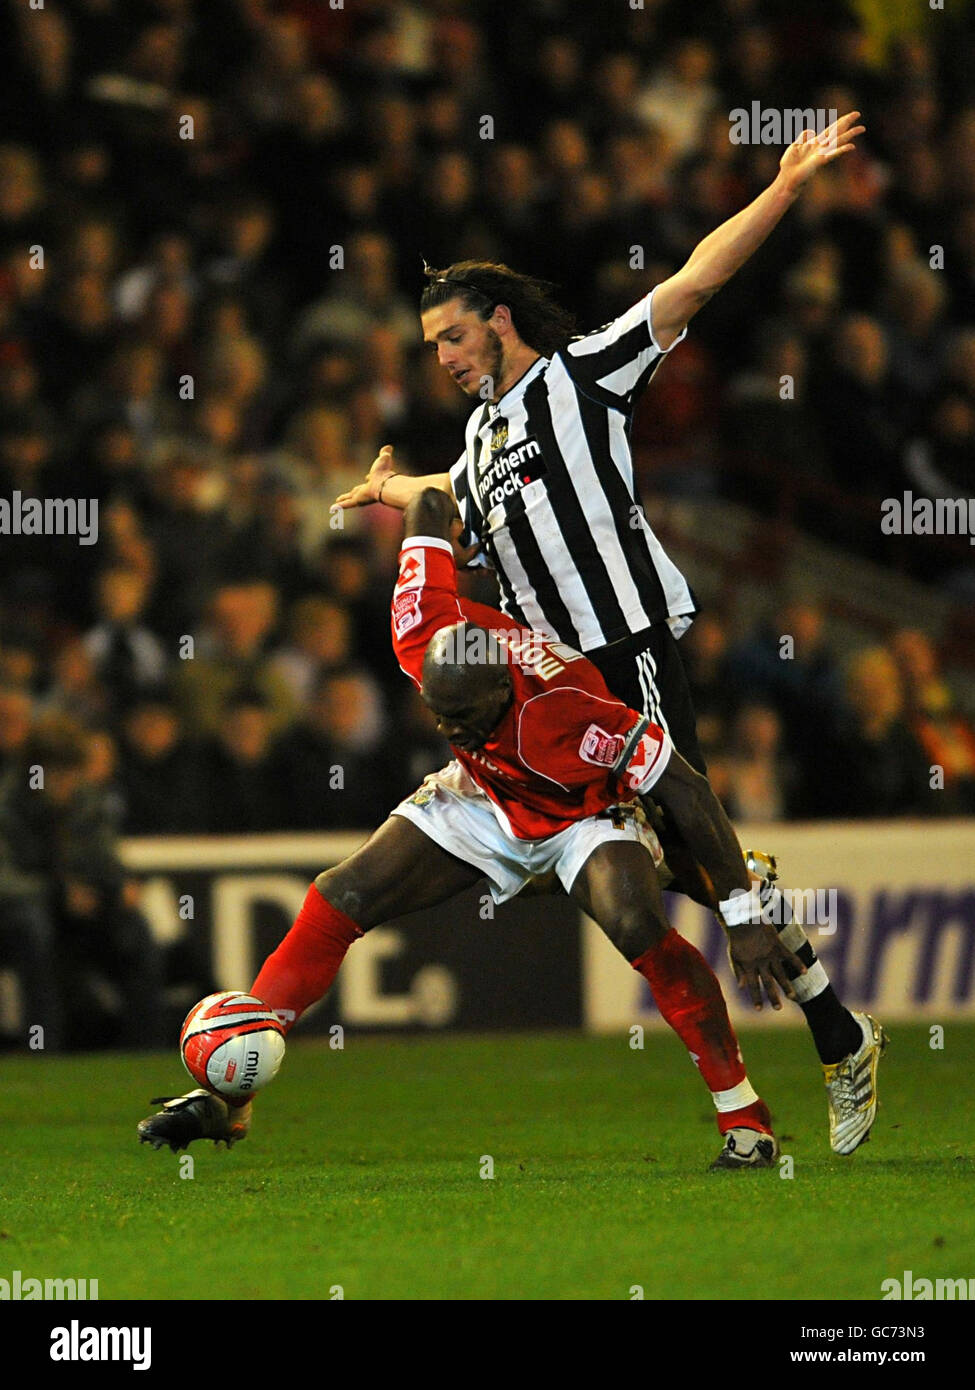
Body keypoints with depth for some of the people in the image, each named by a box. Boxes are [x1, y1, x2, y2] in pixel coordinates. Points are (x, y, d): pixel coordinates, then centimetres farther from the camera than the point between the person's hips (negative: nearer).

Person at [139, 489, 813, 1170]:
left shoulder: (571, 715, -43)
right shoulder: (425, 636, -30)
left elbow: (687, 790, -34)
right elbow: (432, 507, -13)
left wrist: (744, 918, -31)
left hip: (585, 812, -5)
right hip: (485, 797, 5)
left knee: (639, 928, -33)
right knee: (341, 900, -6)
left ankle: (745, 1117, -18)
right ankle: (228, 1095, 0)